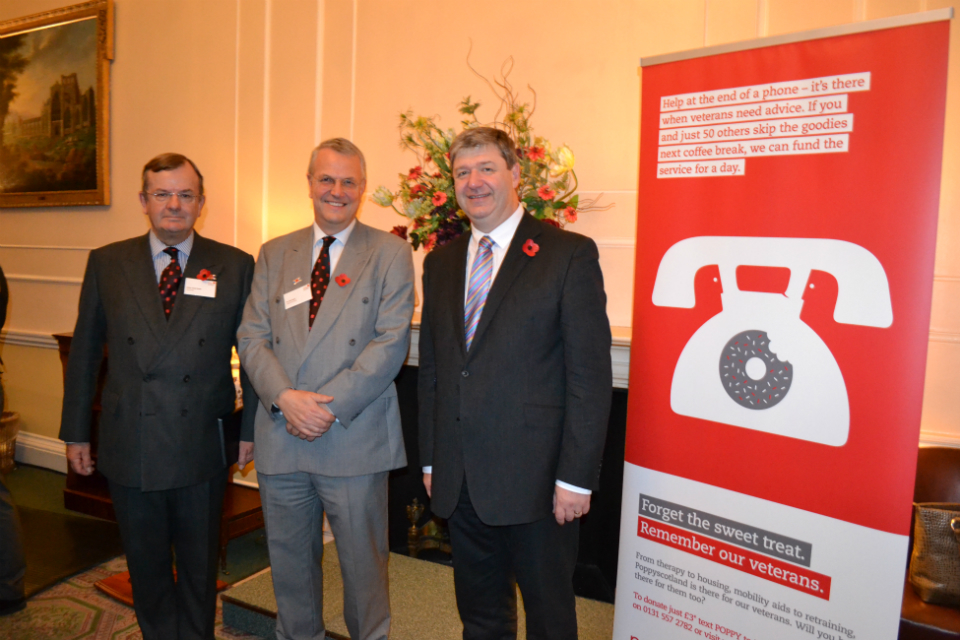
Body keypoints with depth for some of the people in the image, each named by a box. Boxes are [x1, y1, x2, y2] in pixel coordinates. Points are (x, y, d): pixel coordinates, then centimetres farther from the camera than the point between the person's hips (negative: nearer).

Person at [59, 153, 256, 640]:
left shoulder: (235, 266, -2)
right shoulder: (106, 263, 2)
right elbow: (84, 352, 6)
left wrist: (250, 428, -1)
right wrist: (75, 432, 6)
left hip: (202, 447, -1)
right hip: (129, 447, 1)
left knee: (200, 567, 16)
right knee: (146, 566, 18)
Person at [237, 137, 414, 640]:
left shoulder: (390, 254, -1)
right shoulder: (274, 254, 11)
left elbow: (390, 341, -10)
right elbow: (252, 336, 4)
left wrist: (331, 406, -16)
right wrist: (284, 397, -13)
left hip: (354, 439, -3)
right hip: (280, 437, 4)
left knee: (363, 560, 10)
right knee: (289, 559, 18)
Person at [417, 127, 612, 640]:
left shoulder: (569, 254, -7)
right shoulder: (440, 262, 10)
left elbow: (590, 374, -11)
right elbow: (430, 368, 13)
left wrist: (576, 477, -14)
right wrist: (430, 460, 11)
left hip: (535, 478, -5)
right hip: (459, 479, 5)